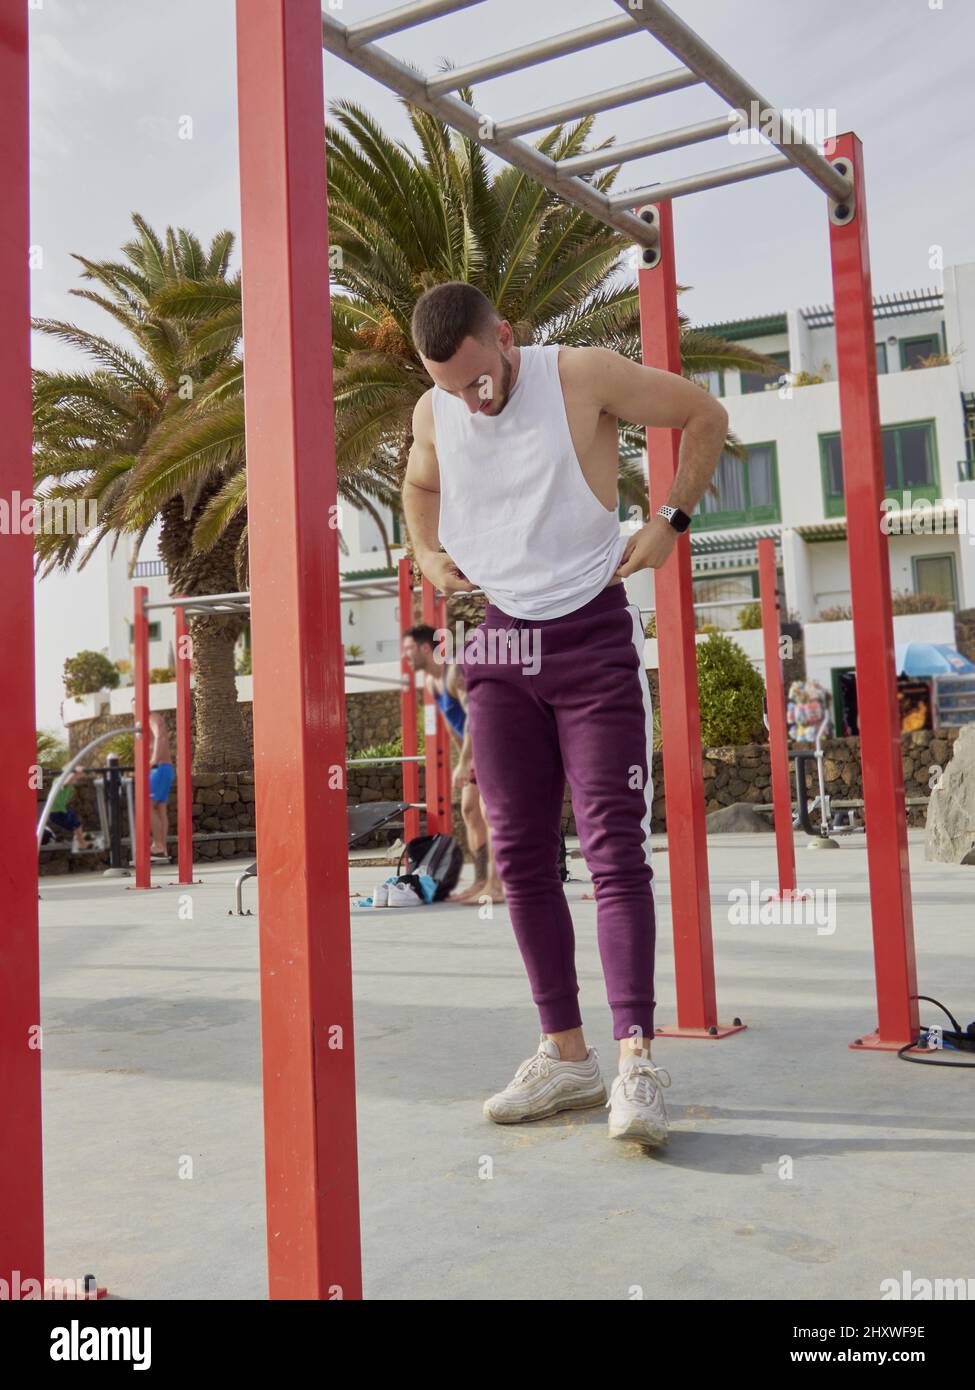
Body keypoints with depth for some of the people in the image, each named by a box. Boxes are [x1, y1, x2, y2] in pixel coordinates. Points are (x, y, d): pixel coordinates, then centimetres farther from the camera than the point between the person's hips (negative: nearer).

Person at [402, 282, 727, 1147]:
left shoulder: (584, 376, -9)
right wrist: (429, 555, 9)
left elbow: (705, 415, 3)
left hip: (594, 632, -4)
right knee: (521, 856, 3)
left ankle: (636, 1061, -12)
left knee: (614, 847, -12)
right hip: (497, 642, 5)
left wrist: (671, 523, -4)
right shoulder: (433, 413, 5)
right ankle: (566, 1054, 12)